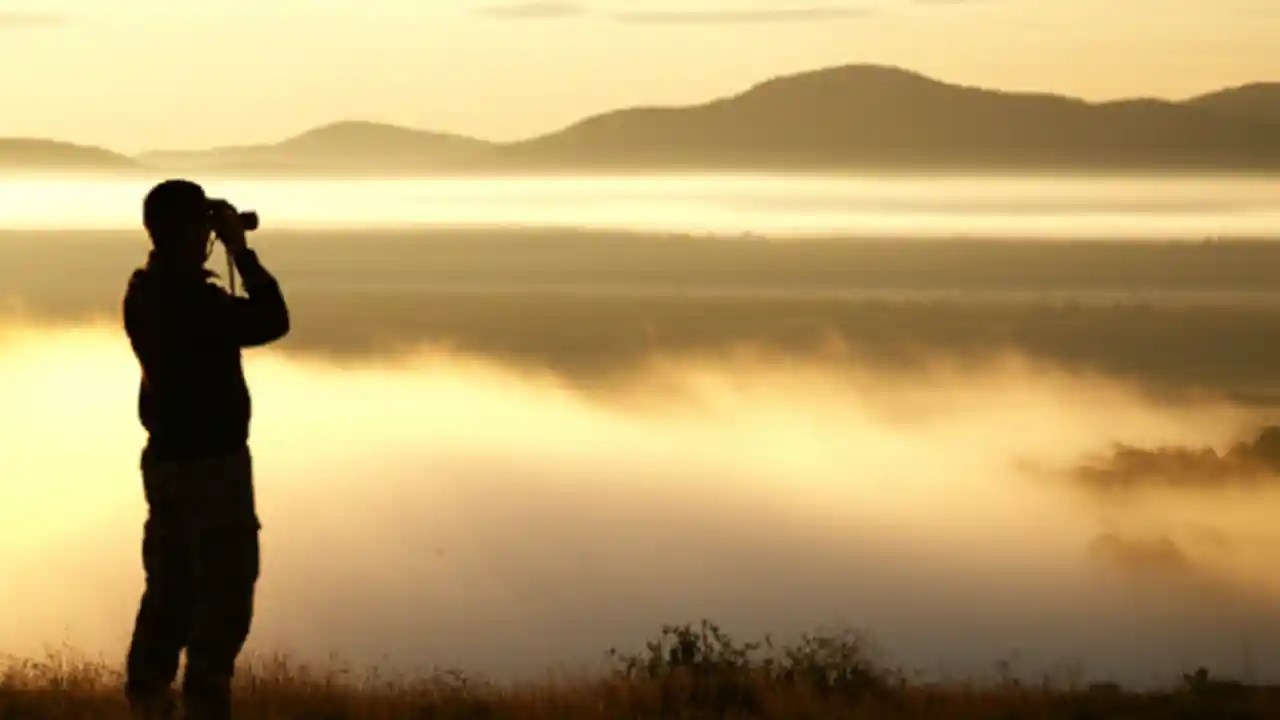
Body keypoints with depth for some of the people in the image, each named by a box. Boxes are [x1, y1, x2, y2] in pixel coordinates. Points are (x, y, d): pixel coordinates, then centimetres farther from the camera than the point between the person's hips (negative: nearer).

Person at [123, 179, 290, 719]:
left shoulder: (145, 292, 5)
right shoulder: (191, 298, -22)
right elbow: (272, 322, -19)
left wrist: (226, 255, 13)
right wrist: (242, 252, -13)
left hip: (166, 458, 9)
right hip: (212, 462, -9)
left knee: (169, 593, 15)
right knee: (224, 599, -3)